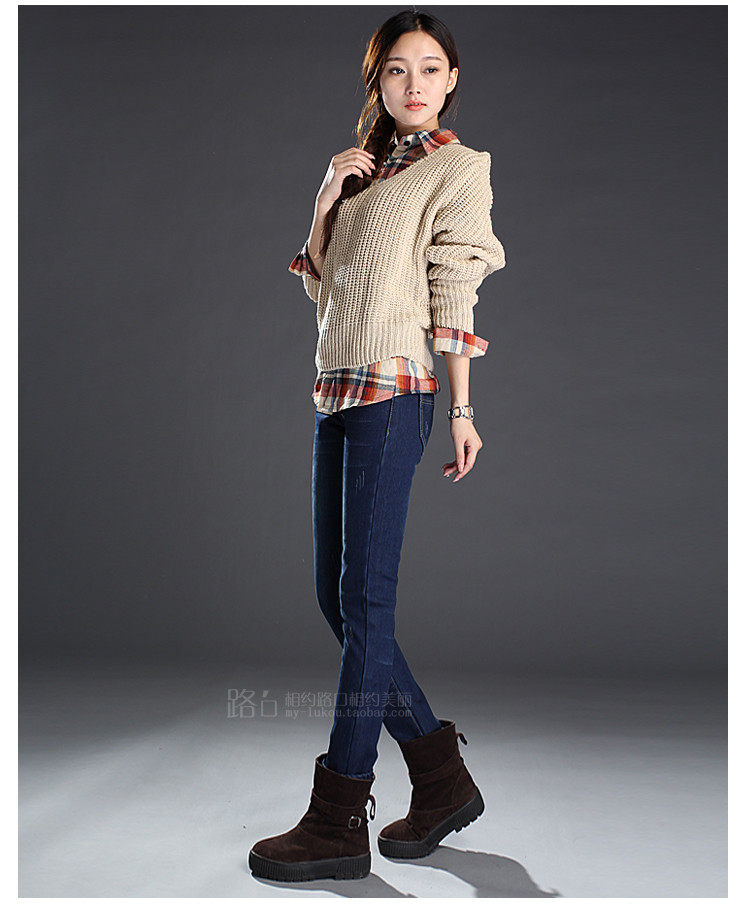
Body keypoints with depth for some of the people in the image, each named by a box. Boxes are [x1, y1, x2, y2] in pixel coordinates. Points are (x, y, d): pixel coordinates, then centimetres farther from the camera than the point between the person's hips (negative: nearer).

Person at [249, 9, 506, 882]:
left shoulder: (458, 167, 4)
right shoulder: (355, 167, 22)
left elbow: (455, 294, -2)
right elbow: (317, 284, 17)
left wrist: (462, 410, -5)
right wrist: (326, 202, 3)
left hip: (394, 392, -7)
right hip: (337, 391, 8)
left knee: (364, 599, -7)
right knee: (337, 599, 6)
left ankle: (337, 820, 1)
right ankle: (443, 778, 18)